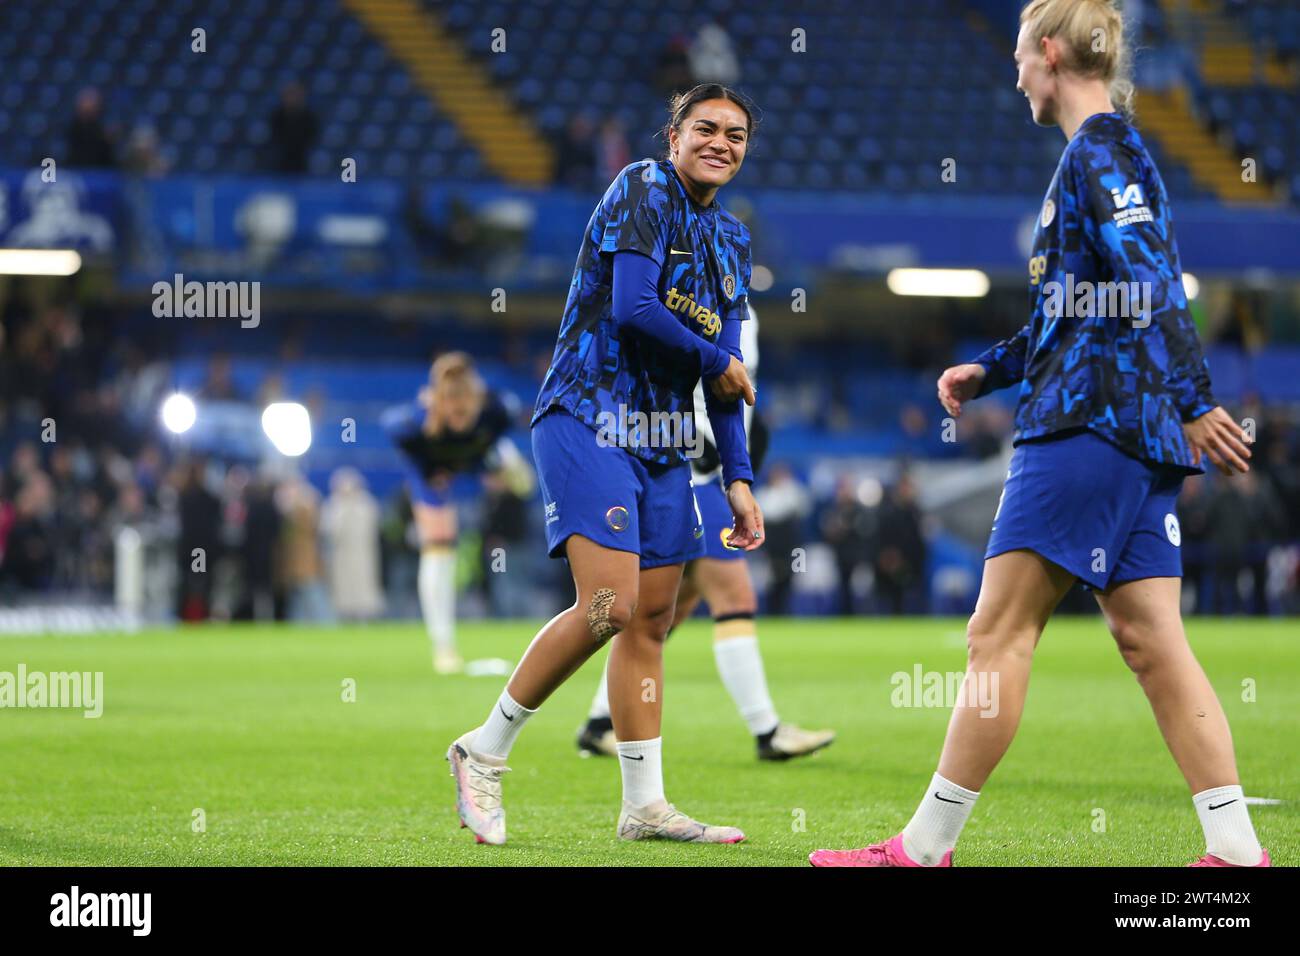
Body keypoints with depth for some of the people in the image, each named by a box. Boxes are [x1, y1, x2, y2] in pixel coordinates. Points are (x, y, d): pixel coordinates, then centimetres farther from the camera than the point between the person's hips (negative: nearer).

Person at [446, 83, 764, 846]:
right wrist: (717, 364, -5)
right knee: (609, 606, -19)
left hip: (663, 443, 8)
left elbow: (726, 375, 17)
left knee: (652, 619, 7)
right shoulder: (643, 190, -7)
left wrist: (739, 479, 9)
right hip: (589, 422, -8)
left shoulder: (733, 239, 17)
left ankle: (645, 805, 12)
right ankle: (485, 751, -4)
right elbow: (631, 308, -19)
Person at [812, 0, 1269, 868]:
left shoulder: (1096, 152, -9)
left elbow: (1152, 284, -19)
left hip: (1087, 428, -10)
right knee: (1150, 640, 5)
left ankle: (924, 848, -2)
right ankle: (1237, 850, -1)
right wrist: (991, 370, 25)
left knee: (1000, 635, -6)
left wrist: (1195, 402, -24)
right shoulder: (1115, 153, 22)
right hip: (1141, 438, 10)